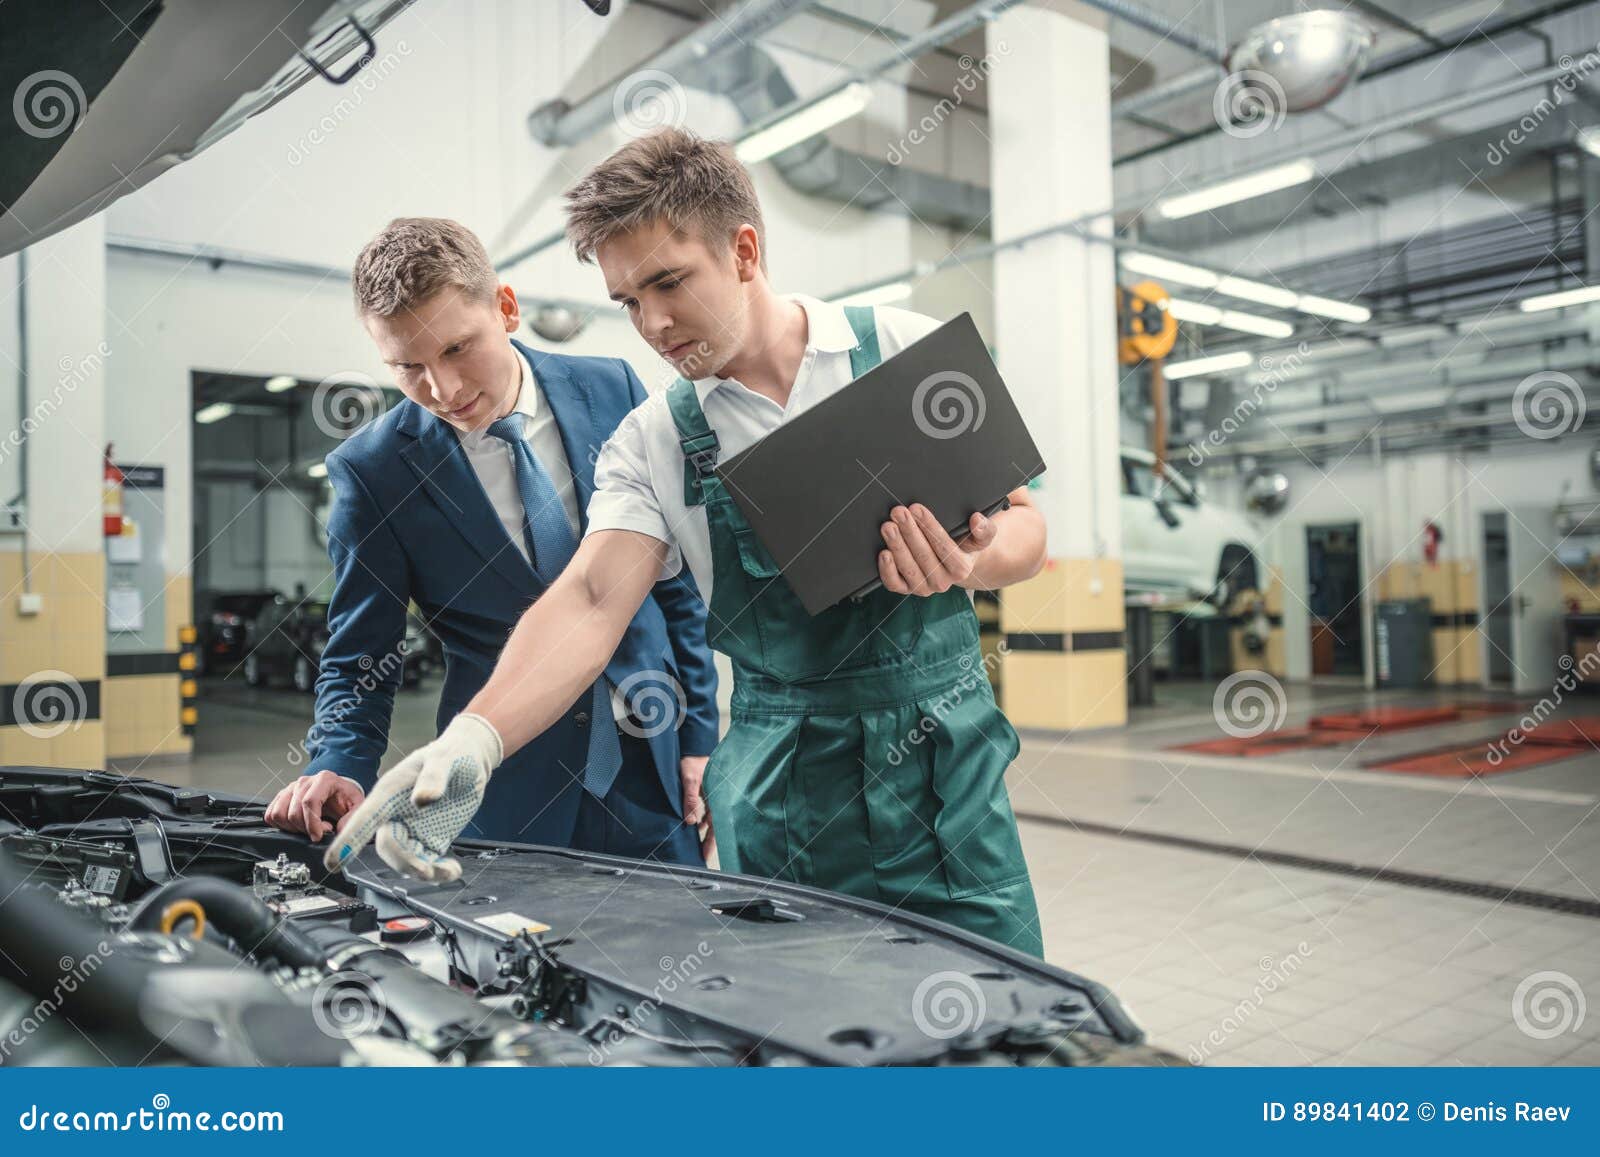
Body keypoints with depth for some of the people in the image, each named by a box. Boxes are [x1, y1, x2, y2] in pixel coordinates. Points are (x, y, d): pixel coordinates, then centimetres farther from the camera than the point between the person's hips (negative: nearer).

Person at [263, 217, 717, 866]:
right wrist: (338, 769, -19)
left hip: (656, 769, 2)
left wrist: (699, 738, 3)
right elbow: (359, 661, 0)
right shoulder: (370, 471, -9)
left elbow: (676, 575, 4)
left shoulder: (611, 390, -3)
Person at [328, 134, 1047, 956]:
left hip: (941, 756, 0)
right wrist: (475, 738, -27)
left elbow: (1022, 521, 4)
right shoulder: (652, 443, 3)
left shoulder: (908, 349, 0)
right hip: (778, 794, 1)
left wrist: (966, 564, -20)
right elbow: (591, 598, -11)